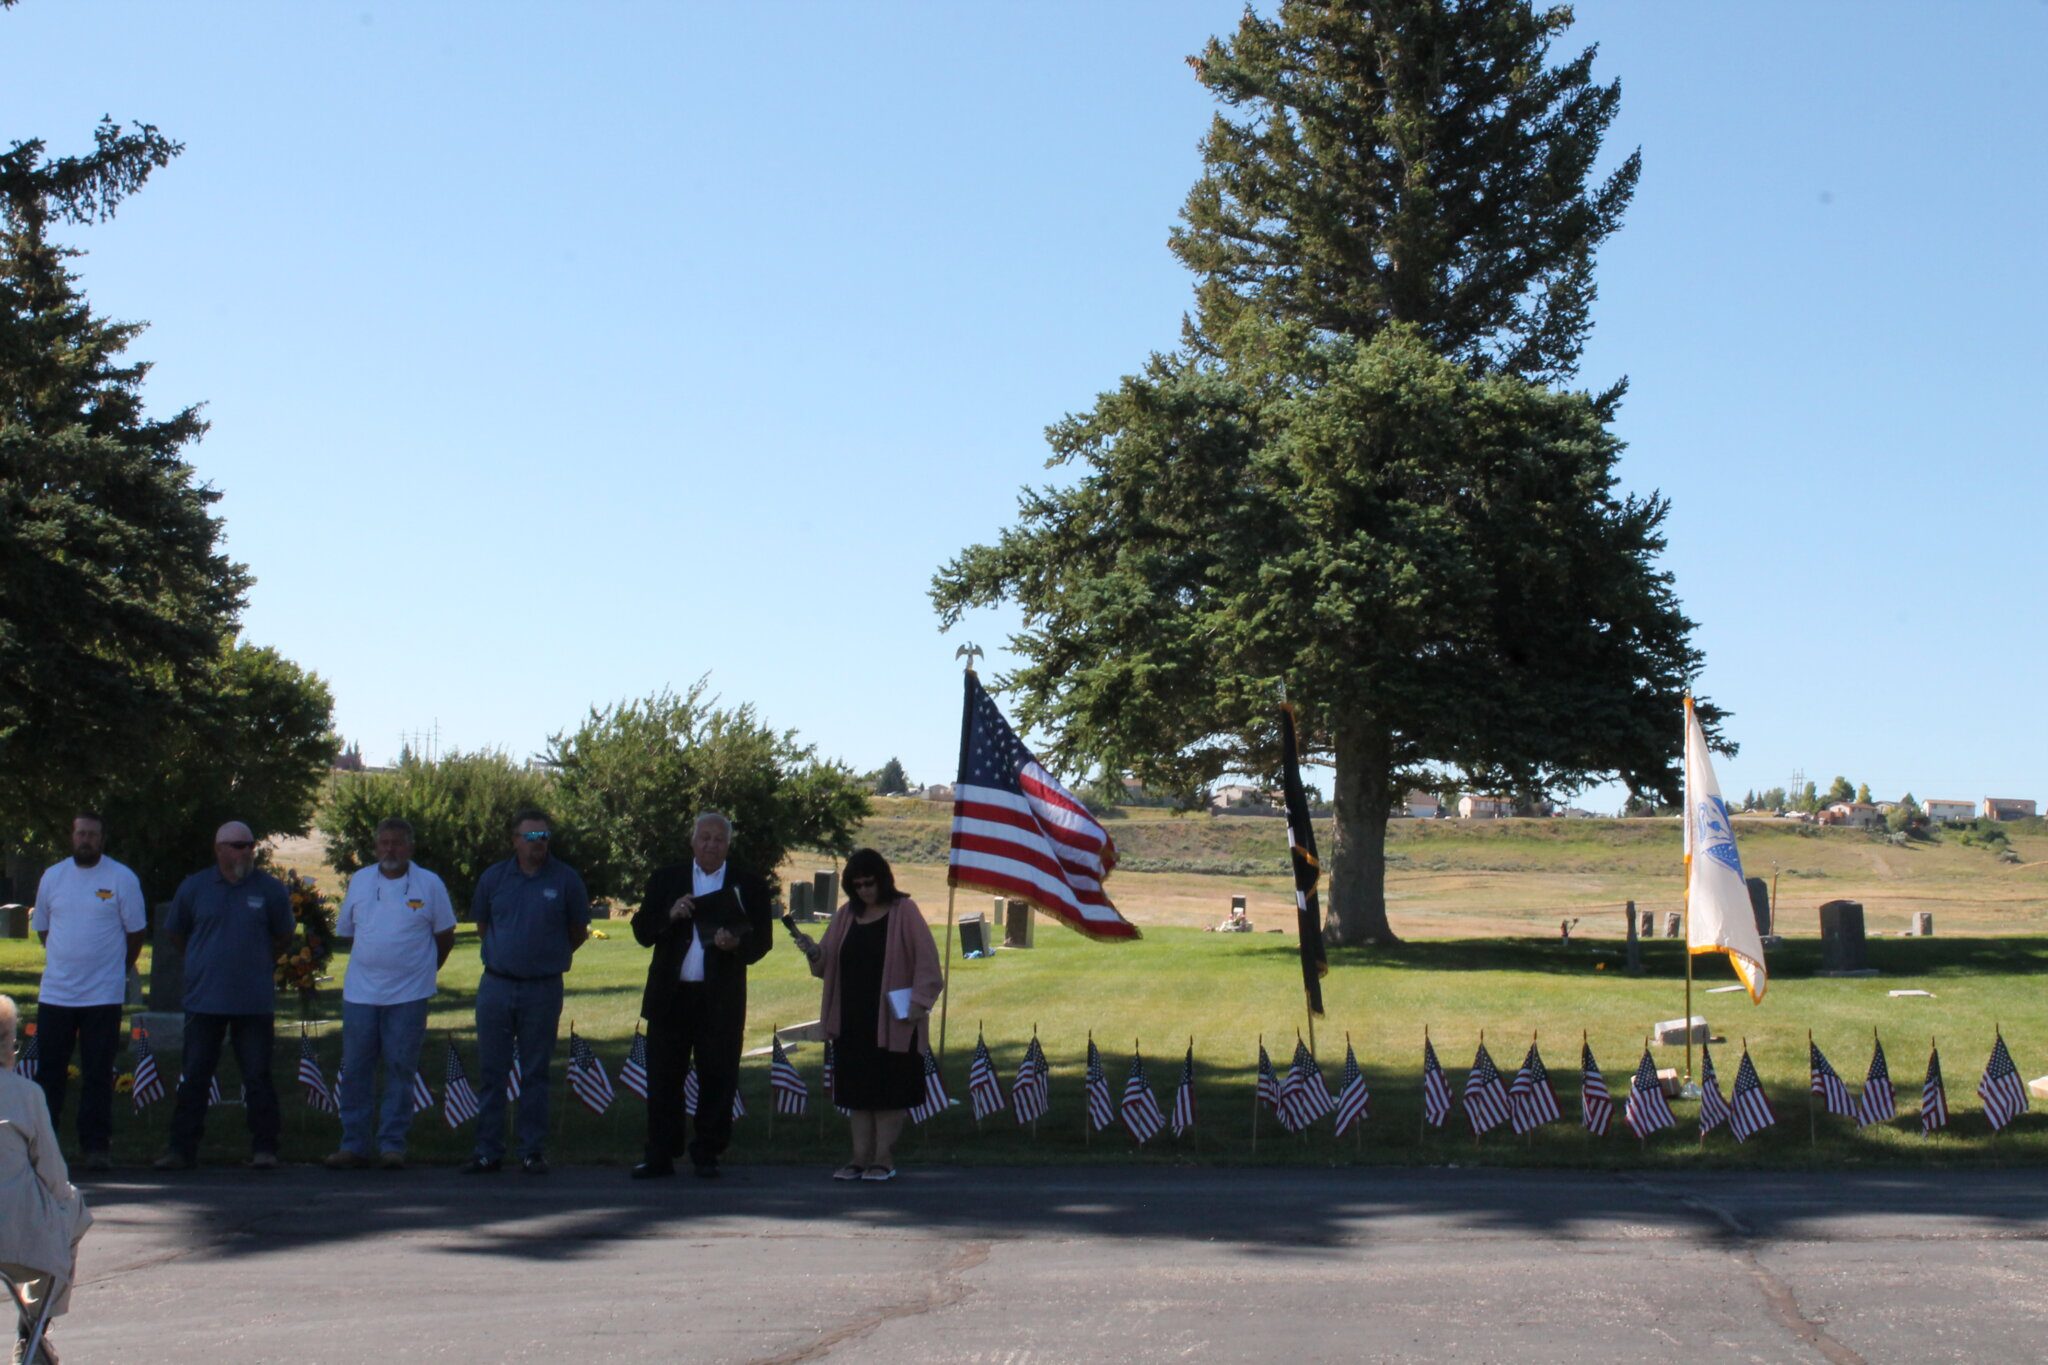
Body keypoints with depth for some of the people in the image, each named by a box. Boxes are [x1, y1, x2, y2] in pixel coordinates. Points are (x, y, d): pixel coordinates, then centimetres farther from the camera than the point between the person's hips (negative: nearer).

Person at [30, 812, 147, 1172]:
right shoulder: (52, 876, 8)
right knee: (48, 1073, 6)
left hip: (103, 994, -3)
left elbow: (135, 932, 4)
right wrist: (66, 960, 13)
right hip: (55, 992, 3)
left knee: (98, 1075, 1)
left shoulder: (123, 879, -2)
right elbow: (42, 929, 18)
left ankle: (96, 1147, 5)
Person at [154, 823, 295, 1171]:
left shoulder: (271, 889, 2)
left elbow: (283, 937, 16)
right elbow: (174, 933, 18)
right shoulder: (194, 888, 4)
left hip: (255, 1002, -1)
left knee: (258, 1077, 2)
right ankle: (181, 1148, 10)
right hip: (204, 999, 1)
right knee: (194, 1078, 5)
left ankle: (264, 1148, 8)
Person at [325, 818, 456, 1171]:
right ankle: (353, 1145, 10)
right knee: (355, 1070, 3)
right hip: (360, 992, 3)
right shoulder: (360, 880, 9)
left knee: (400, 1070, 1)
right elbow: (345, 930, 18)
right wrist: (372, 962, 13)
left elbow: (445, 934, 8)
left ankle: (393, 1144, 7)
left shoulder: (429, 884, 0)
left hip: (409, 995, -2)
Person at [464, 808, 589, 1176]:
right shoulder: (493, 877, 5)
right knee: (491, 1072, 4)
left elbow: (579, 932, 9)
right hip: (496, 986, 2)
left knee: (535, 1074, 5)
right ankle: (488, 1151, 11)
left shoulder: (566, 879, -1)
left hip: (543, 990, -2)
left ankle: (533, 1152, 11)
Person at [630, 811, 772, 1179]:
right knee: (663, 1079, 3)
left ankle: (707, 1155, 13)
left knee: (718, 1078, 1)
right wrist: (670, 915, -14)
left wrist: (737, 944, -19)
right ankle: (659, 1156, 11)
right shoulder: (665, 880, 10)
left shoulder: (749, 884, 7)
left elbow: (762, 939, 2)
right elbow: (642, 932, 5)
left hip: (720, 999, -1)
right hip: (670, 995, 1)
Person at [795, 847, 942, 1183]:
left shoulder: (904, 911, -3)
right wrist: (815, 954, -9)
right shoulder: (847, 915, 12)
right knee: (858, 1091, 6)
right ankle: (861, 1158, 11)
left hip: (892, 1019, -5)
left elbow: (926, 961, -8)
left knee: (888, 1091, -2)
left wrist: (919, 1001, -17)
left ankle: (884, 1158, 3)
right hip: (852, 1019, 5)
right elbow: (829, 963, 14)